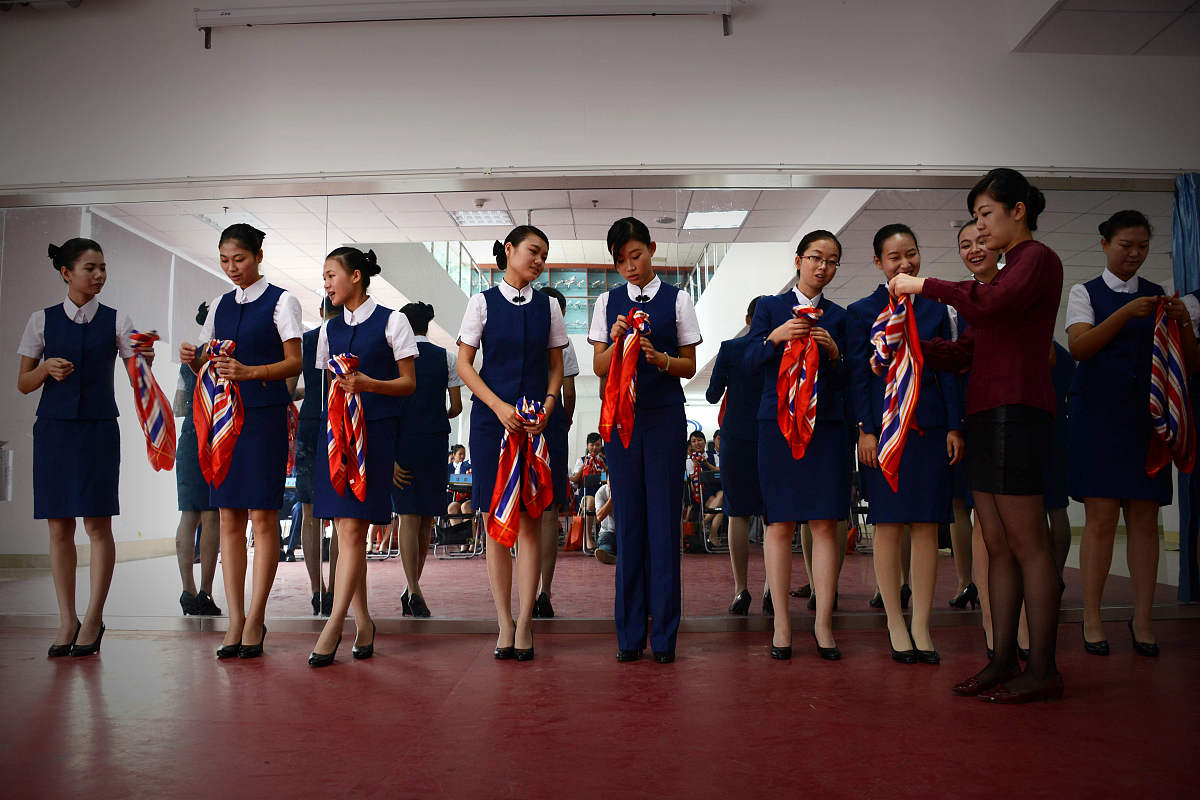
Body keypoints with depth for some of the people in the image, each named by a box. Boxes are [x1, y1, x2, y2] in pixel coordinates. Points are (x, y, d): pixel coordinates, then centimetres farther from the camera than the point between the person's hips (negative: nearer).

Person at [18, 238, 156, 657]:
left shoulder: (116, 321, 4)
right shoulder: (42, 320, 6)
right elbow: (23, 383, 9)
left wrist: (147, 359, -25)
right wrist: (46, 368, -12)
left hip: (99, 427, -1)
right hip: (54, 428, 1)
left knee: (98, 524, -3)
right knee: (59, 526, 4)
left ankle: (93, 619, 7)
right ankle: (67, 620, 13)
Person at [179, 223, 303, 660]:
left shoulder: (280, 301, 0)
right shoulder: (220, 304, 16)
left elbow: (295, 362, -7)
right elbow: (208, 364, 19)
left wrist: (251, 372, -22)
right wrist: (193, 359, -4)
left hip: (264, 415, -5)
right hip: (224, 415, 5)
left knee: (263, 516, -4)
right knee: (229, 518, 4)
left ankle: (255, 619, 2)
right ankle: (235, 619, 8)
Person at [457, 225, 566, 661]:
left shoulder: (547, 306, 9)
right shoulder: (482, 302, 3)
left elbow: (556, 366, 11)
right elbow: (464, 364, 1)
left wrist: (547, 405, -7)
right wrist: (498, 406, -12)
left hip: (535, 419, 1)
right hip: (491, 417, -1)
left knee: (530, 520, -1)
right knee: (495, 521, 1)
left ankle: (524, 621, 4)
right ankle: (504, 622, 9)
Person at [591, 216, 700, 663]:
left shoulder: (677, 300, 5)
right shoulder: (608, 303, 10)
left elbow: (689, 367, 5)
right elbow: (599, 368, 9)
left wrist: (659, 357, -14)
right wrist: (616, 341, -10)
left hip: (665, 417, -2)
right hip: (620, 417, 2)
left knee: (663, 519, -2)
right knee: (627, 521, 2)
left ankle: (664, 636, 5)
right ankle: (629, 634, 9)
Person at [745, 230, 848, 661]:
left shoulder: (838, 316, 14)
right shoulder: (771, 307, 10)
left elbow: (844, 382, 11)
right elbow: (750, 363, 2)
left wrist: (834, 353, -8)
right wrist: (775, 337, -15)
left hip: (826, 425, 2)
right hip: (778, 423, -1)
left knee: (826, 523, -3)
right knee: (780, 523, -2)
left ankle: (823, 624, 2)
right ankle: (782, 623, 5)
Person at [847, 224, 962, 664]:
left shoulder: (935, 309, 13)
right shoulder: (861, 311, 5)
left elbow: (948, 370, 12)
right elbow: (857, 376, 1)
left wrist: (954, 426, 4)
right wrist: (865, 430, -7)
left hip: (929, 425, 3)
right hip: (883, 425, -2)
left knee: (927, 525, 2)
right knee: (888, 524, 0)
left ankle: (921, 625, 10)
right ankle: (896, 624, 10)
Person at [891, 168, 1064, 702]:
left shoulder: (1037, 258, -2)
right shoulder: (1008, 271, 25)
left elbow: (994, 303, -25)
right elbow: (966, 350, 20)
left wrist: (926, 286, -14)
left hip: (1016, 411, -9)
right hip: (986, 414, 9)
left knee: (1027, 543, -7)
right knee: (997, 544, 8)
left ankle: (1042, 669, -2)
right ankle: (1004, 660, 12)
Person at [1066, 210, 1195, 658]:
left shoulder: (1158, 296, 14)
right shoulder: (1086, 293, 7)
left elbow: (1190, 362, 10)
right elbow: (1079, 346, -11)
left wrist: (1183, 323, -9)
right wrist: (1126, 313, -22)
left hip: (1146, 416, 3)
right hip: (1098, 414, -3)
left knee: (1145, 518, 0)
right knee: (1100, 518, -6)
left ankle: (1142, 621, 6)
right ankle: (1092, 619, 2)